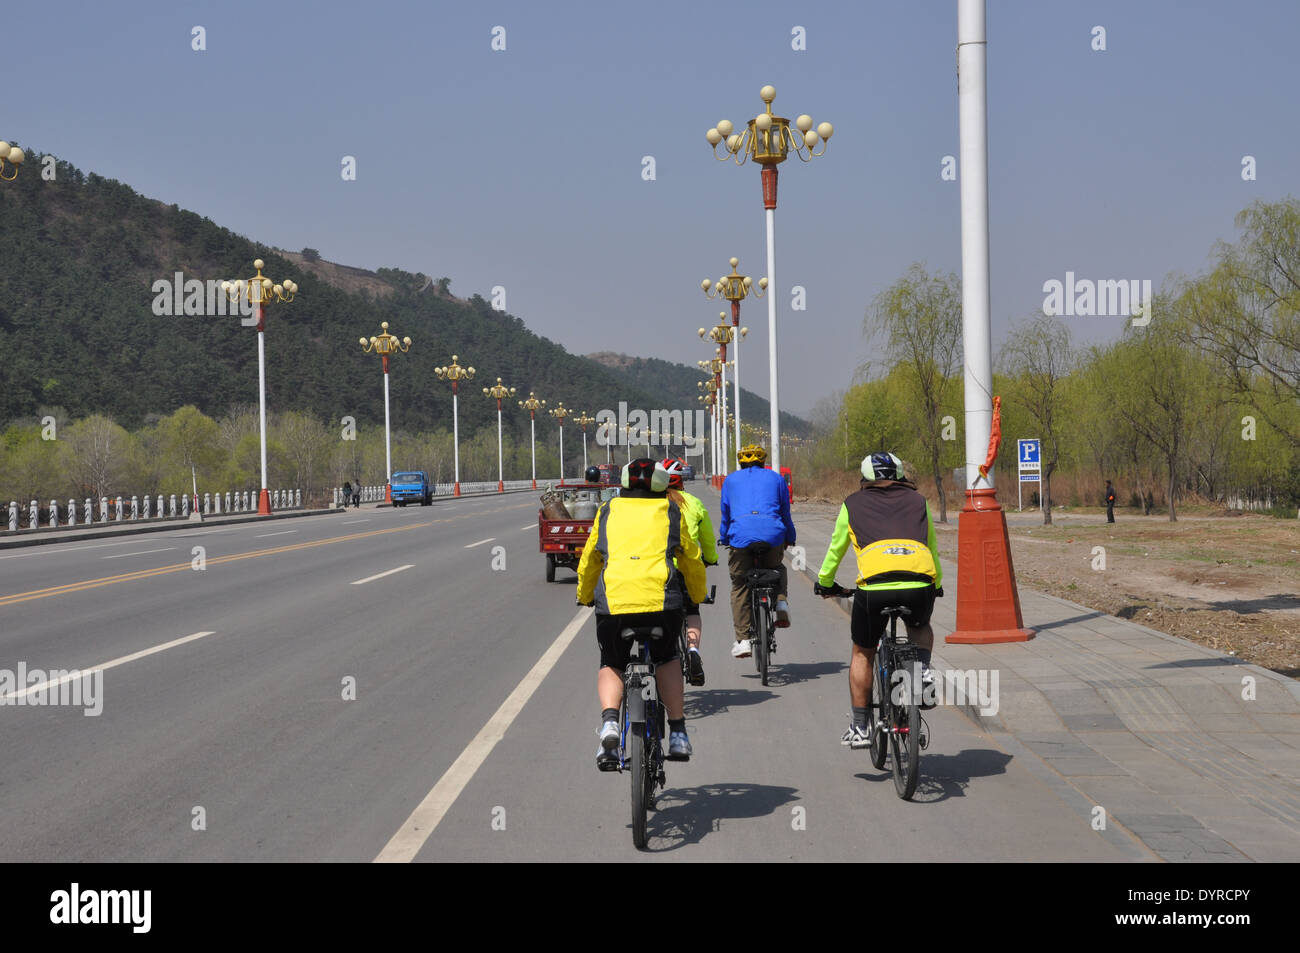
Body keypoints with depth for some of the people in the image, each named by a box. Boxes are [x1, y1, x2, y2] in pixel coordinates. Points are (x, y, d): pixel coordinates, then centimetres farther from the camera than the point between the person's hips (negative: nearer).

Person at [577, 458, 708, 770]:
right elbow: (692, 562, 29)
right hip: (662, 600, 0)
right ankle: (678, 734, 18)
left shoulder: (608, 510, 23)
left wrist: (584, 597, 47)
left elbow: (588, 561, 30)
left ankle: (609, 722, -6)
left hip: (613, 601, 0)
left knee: (611, 666, 21)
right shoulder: (670, 511, 21)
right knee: (667, 659, 25)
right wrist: (698, 596, 47)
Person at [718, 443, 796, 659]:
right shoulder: (776, 478, 24)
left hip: (740, 535, -1)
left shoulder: (730, 480, 24)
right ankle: (781, 601, 2)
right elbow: (785, 512, 27)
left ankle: (743, 639, 2)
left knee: (740, 585, 10)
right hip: (772, 533, 1)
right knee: (776, 568, 30)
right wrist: (790, 539, 41)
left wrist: (724, 539, 39)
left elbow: (725, 514, 26)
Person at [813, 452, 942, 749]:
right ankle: (923, 670, 5)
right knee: (920, 628, 35)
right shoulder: (917, 501, 25)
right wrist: (937, 585, 52)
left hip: (874, 586, -1)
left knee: (863, 653, 22)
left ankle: (859, 728, 22)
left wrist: (824, 583, 50)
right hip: (920, 585, 1)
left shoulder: (853, 504, 22)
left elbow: (836, 549, 33)